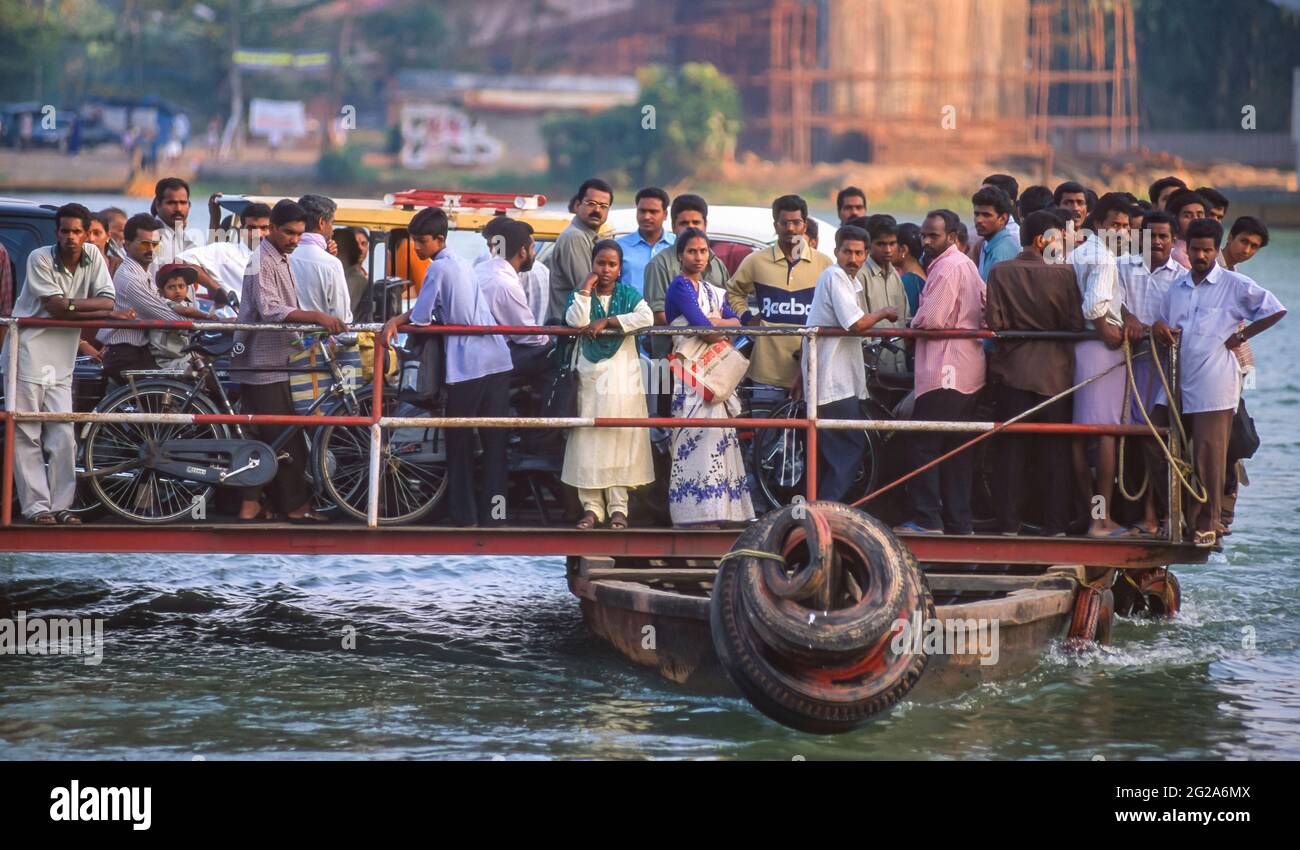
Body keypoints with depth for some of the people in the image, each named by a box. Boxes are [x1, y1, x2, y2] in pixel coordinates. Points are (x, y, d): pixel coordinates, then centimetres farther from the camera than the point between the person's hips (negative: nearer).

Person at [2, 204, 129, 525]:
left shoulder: (92, 256, 3)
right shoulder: (40, 258, -10)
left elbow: (107, 301, -4)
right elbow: (56, 308, -17)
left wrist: (70, 304, -20)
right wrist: (106, 313, -16)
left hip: (61, 362, 4)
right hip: (28, 354, -4)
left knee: (63, 437, 0)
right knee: (27, 436, -4)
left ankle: (61, 505, 6)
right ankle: (36, 506, -1)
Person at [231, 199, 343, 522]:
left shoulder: (281, 260, 17)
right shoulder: (262, 263, -15)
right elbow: (270, 310, -28)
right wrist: (316, 317, -35)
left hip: (270, 361, 10)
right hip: (263, 363, -10)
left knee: (260, 436, 10)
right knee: (286, 439, -6)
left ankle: (250, 504, 12)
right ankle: (296, 505, -1)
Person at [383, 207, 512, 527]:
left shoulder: (438, 268, -10)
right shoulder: (461, 263, 16)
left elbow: (421, 317, -8)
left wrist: (397, 321, 9)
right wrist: (399, 319, 14)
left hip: (467, 366, -7)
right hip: (497, 360, 8)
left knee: (459, 445, 4)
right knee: (494, 443, 7)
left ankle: (464, 516, 5)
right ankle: (492, 513, 8)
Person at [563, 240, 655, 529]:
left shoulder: (629, 294, 6)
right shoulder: (580, 296, 8)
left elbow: (646, 318, -14)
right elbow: (576, 321, -13)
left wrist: (606, 321, -15)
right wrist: (586, 288, -10)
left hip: (622, 380, 0)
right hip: (590, 378, 0)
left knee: (621, 443, -2)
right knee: (588, 443, -4)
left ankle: (618, 508, 3)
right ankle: (592, 507, 1)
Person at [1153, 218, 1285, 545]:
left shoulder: (1235, 285, 0)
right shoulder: (1177, 288, 17)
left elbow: (1275, 310, -2)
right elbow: (1165, 325, 26)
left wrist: (1241, 336, -2)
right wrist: (1160, 328, 2)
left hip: (1215, 386, -5)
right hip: (1181, 383, 5)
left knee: (1210, 453, -7)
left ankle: (1207, 524, -2)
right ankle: (1186, 520, 12)